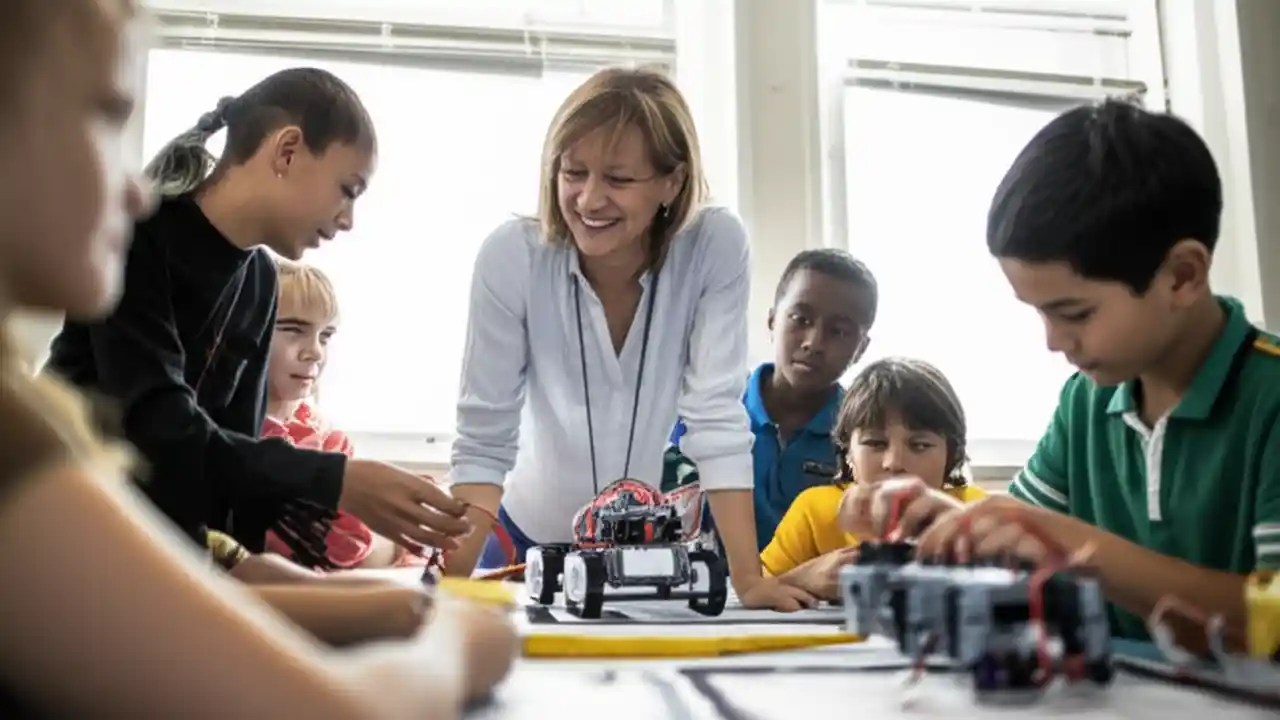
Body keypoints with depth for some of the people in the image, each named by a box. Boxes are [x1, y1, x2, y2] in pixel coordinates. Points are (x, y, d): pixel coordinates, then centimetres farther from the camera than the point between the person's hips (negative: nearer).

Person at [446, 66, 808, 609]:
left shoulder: (715, 248, -21)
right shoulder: (512, 256, -22)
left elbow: (717, 419, -20)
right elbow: (482, 443, -18)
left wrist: (748, 579, -25)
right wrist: (451, 582, -27)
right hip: (530, 538, 0)